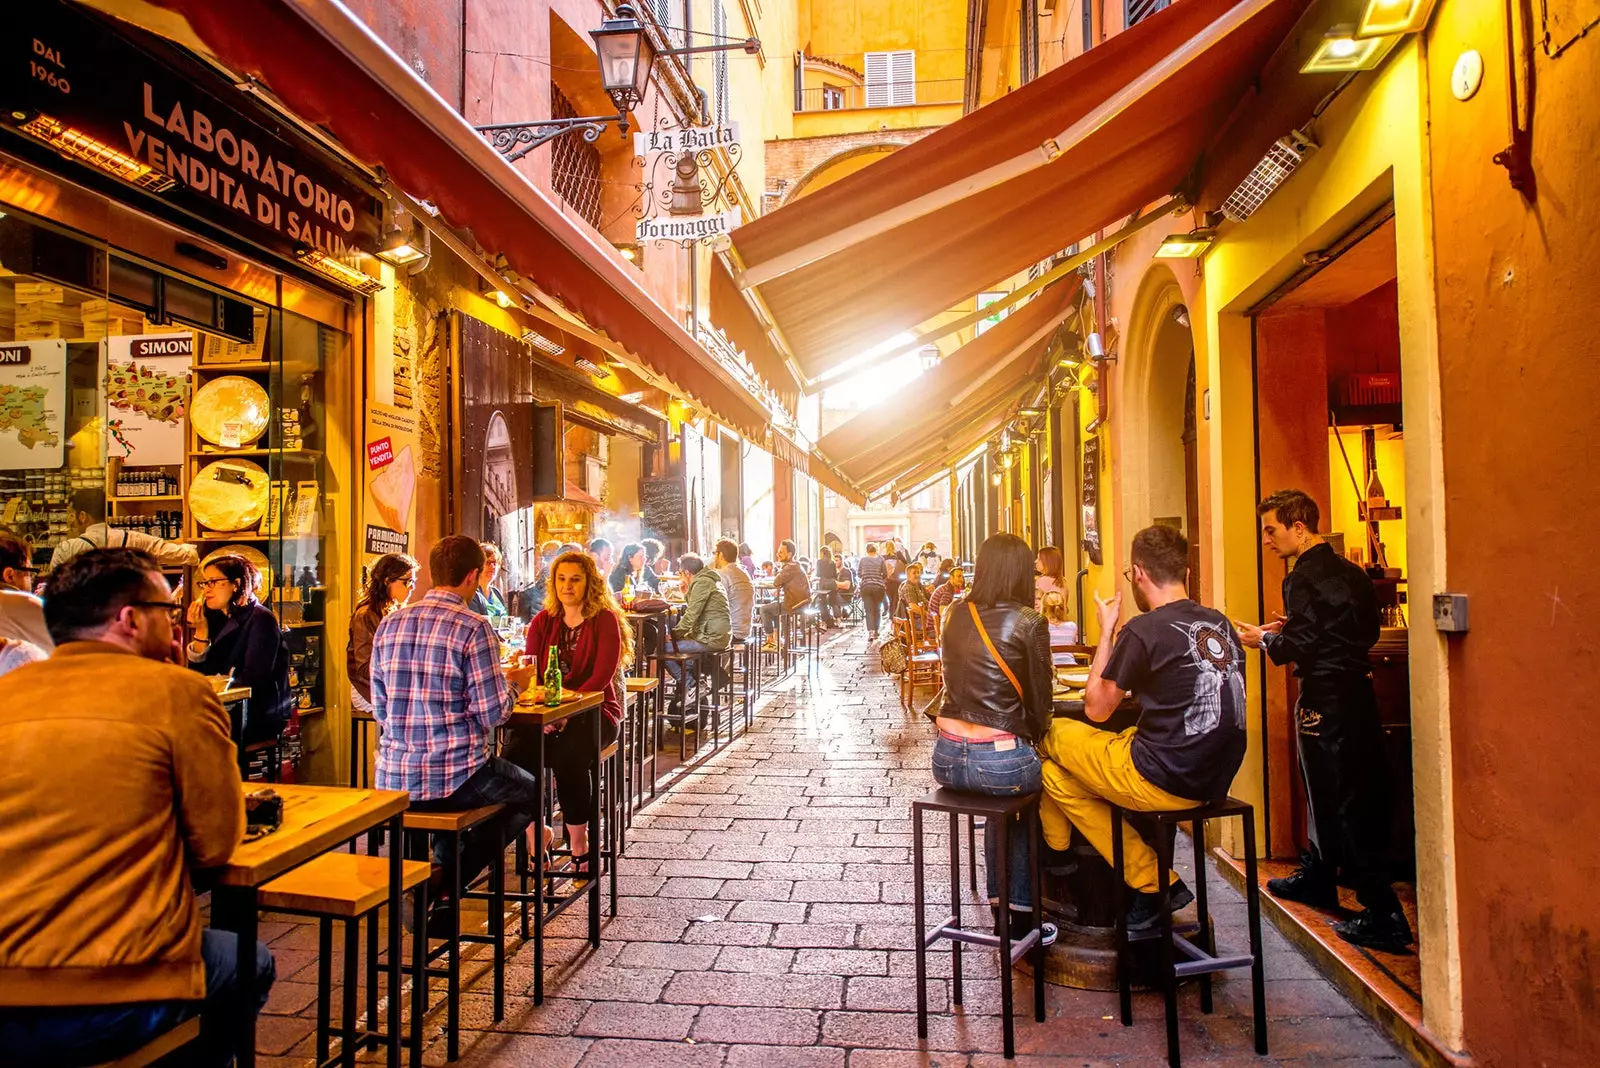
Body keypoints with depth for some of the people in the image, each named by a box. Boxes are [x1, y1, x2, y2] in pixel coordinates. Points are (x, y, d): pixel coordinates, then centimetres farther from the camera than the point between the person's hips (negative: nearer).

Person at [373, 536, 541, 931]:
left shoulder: (389, 625, 4)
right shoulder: (473, 628, -15)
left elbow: (381, 712, 10)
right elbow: (492, 713, -16)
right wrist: (513, 683, 4)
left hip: (392, 780, 7)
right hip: (456, 777, -6)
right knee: (531, 792, 22)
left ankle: (444, 875, 25)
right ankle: (446, 881, 11)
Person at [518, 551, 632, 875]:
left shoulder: (605, 620, -3)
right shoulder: (543, 622, 11)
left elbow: (601, 677, -12)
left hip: (594, 712, -4)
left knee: (568, 754, -32)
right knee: (515, 750, -25)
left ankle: (579, 844, -14)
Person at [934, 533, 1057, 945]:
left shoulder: (958, 617, 7)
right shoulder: (1028, 622, -8)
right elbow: (1039, 700, -2)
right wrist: (1033, 741, 18)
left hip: (947, 757, 5)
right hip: (999, 762, -5)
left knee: (1005, 797, 32)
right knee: (1033, 789, 27)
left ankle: (999, 908, 39)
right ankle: (1021, 920, 30)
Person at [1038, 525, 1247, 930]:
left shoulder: (1144, 630, -16)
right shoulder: (1220, 623, 7)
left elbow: (1097, 708, -5)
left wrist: (1107, 630, 1)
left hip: (1163, 781, -8)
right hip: (1215, 782, 8)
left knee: (1053, 733, 8)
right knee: (1059, 773, 17)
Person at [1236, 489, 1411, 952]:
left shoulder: (1304, 578, -17)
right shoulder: (1349, 571, 11)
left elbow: (1300, 647, -21)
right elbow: (1367, 631, 18)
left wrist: (1264, 639, -2)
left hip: (1326, 697, -10)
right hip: (1356, 688, 10)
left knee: (1345, 803, -4)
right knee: (1329, 793, 21)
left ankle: (1384, 917, 0)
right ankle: (1318, 877, 37)